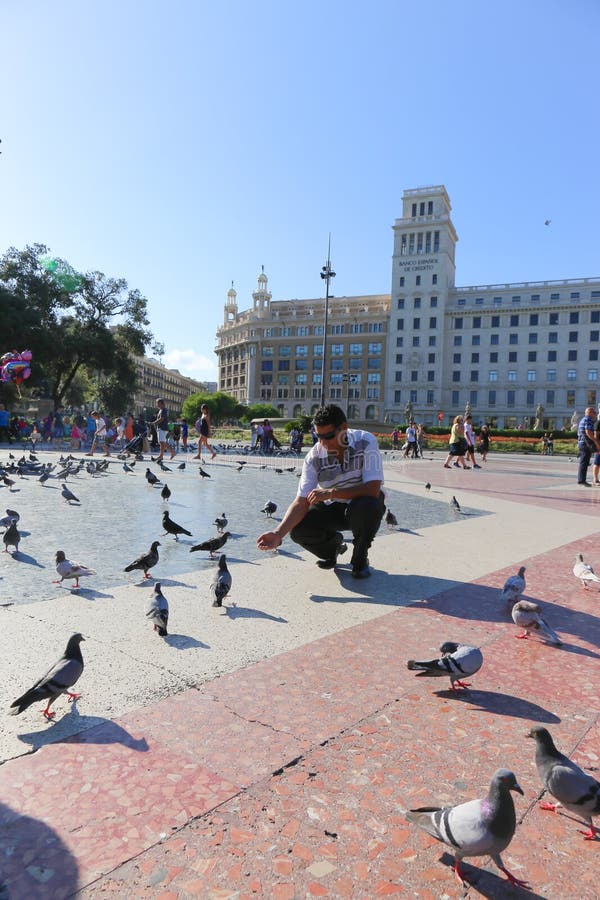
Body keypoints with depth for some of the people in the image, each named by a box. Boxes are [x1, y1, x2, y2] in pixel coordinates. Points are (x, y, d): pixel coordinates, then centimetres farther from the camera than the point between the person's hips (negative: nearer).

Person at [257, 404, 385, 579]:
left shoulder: (365, 442, -24)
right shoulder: (314, 456, -17)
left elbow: (373, 489, -32)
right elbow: (301, 502, -18)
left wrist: (331, 492, -38)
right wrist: (278, 533, -32)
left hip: (362, 503, -2)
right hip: (332, 507, 3)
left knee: (367, 506, -38)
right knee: (298, 529, -21)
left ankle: (360, 558, -7)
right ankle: (334, 544, 14)